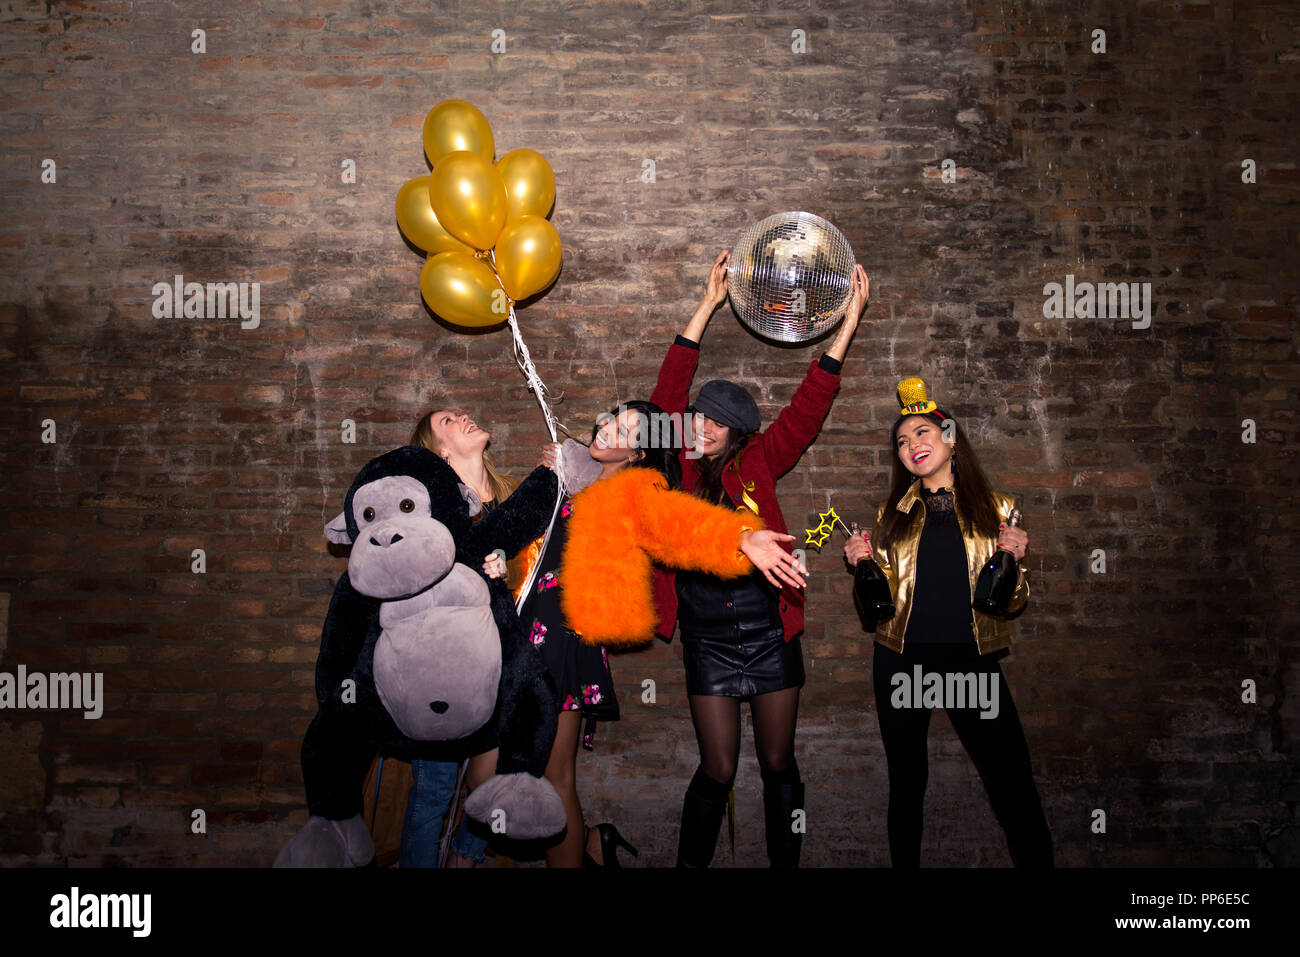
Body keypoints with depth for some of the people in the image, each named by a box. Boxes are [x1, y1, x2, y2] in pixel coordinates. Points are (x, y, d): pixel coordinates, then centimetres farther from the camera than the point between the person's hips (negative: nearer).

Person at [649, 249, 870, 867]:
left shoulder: (758, 465, 1)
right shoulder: (677, 470, -1)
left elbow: (808, 405, -1)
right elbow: (669, 391, -6)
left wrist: (849, 319, -3)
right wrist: (708, 305, -5)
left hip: (770, 634, 1)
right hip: (709, 642, -1)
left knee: (778, 764, 11)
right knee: (718, 770, 4)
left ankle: (786, 863, 27)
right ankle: (690, 864, 22)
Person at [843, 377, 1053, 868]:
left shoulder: (994, 509, 6)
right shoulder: (892, 513, 9)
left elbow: (1012, 602, 7)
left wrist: (1014, 559, -11)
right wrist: (862, 563, -6)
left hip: (971, 660, -1)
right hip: (900, 660, 2)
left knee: (1014, 784, -5)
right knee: (906, 782, 11)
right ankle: (905, 863, 28)